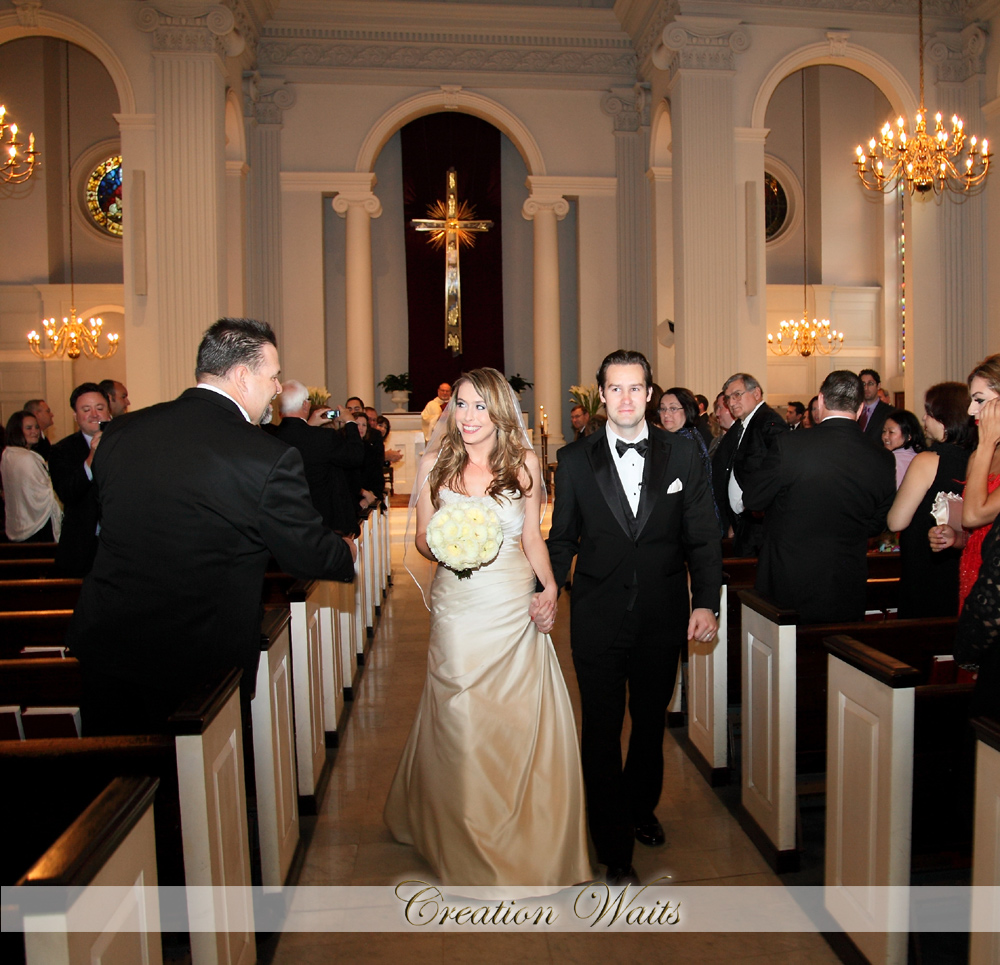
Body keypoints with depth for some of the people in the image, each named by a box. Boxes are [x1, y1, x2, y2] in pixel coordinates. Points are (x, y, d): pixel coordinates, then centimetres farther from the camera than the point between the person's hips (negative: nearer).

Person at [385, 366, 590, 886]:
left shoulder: (524, 462, 1)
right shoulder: (435, 463, 0)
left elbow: (532, 537, 6)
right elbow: (422, 537, 6)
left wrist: (549, 586, -9)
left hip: (517, 605, 1)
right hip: (457, 606, 0)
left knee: (521, 719, 5)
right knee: (460, 722, 5)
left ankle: (526, 842, 29)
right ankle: (465, 843, 28)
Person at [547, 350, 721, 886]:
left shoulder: (682, 454, 0)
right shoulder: (575, 459, -2)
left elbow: (703, 535, 0)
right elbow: (562, 538, 2)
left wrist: (706, 602, -9)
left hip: (663, 618, 2)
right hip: (598, 618, -1)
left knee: (651, 722, 20)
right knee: (602, 731, 6)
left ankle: (641, 808, 48)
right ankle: (615, 850, 23)